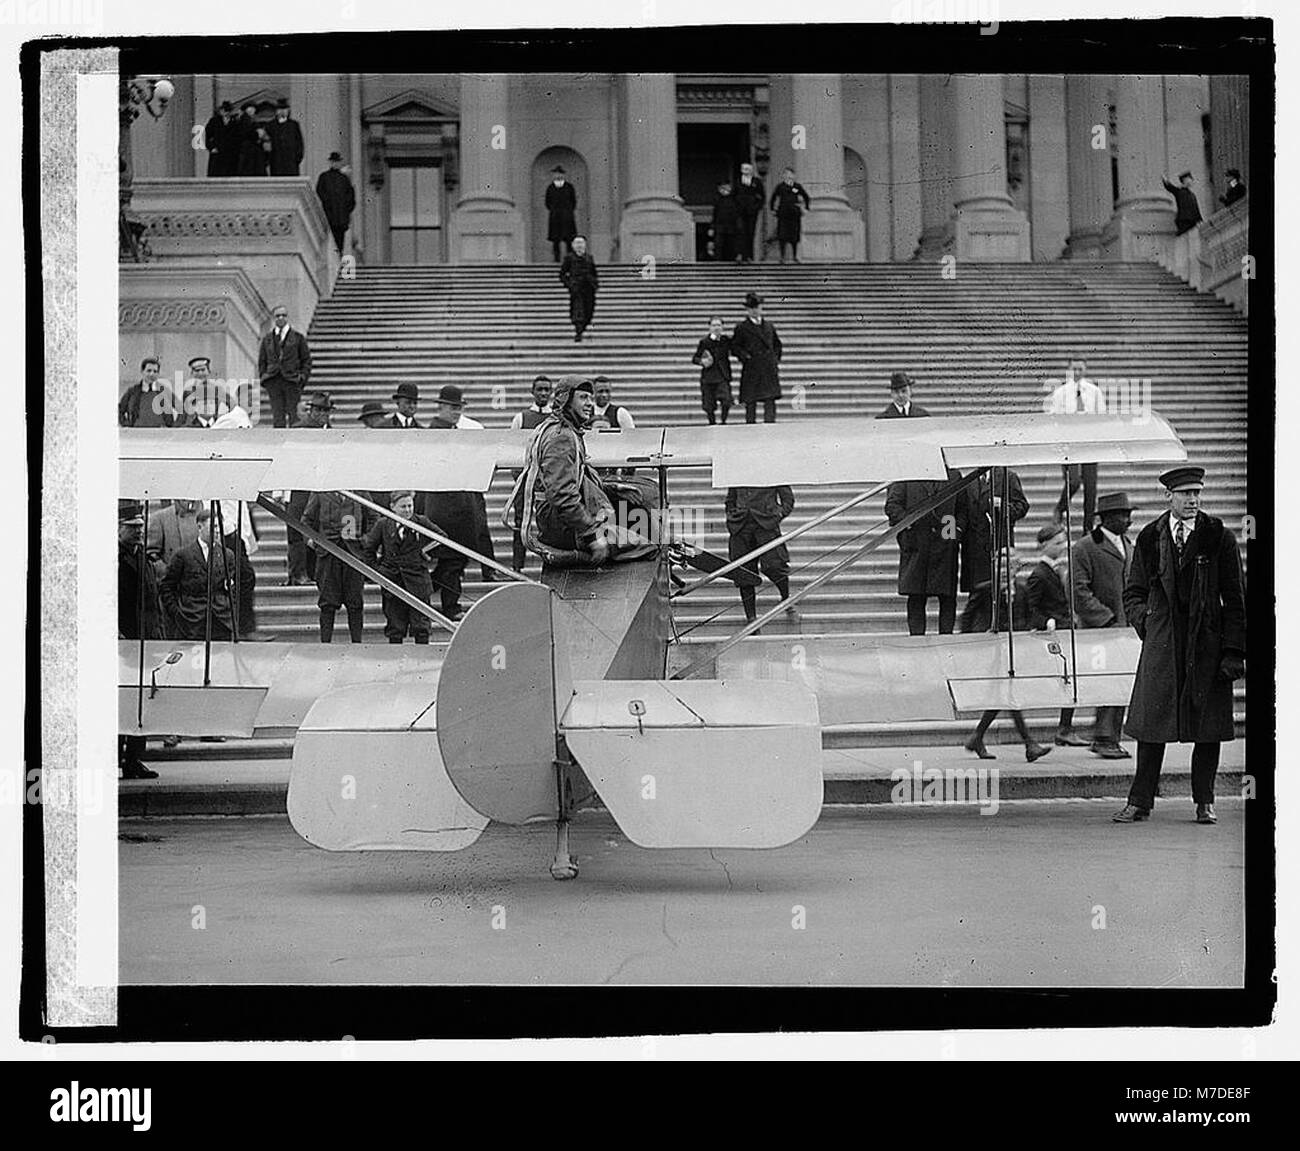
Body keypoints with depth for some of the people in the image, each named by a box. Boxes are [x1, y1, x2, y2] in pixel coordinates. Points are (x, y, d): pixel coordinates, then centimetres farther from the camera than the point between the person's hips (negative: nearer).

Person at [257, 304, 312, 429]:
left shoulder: (298, 337, 7)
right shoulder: (267, 339, 15)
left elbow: (306, 360, 8)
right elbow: (261, 361, 20)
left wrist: (302, 377, -3)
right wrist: (263, 376, 6)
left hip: (292, 381, -2)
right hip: (273, 381, 2)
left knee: (291, 415, -5)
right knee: (277, 416, -4)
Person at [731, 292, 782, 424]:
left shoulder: (768, 325, 15)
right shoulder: (742, 328, 2)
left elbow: (777, 344, 25)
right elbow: (734, 347, 0)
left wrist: (776, 358, 12)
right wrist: (745, 357, -12)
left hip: (769, 369, 3)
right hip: (751, 369, -3)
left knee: (770, 400, -7)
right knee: (750, 401, -1)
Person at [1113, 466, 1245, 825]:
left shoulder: (1218, 537, 2)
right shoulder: (1149, 539, 6)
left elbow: (1234, 600, 1)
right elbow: (1134, 592, 16)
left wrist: (1234, 651, -5)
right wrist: (1144, 621, -2)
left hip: (1207, 641, -1)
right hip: (1161, 644, 1)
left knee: (1208, 727, 3)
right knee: (1152, 724, 1)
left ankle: (1204, 802, 14)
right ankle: (1140, 802, 8)